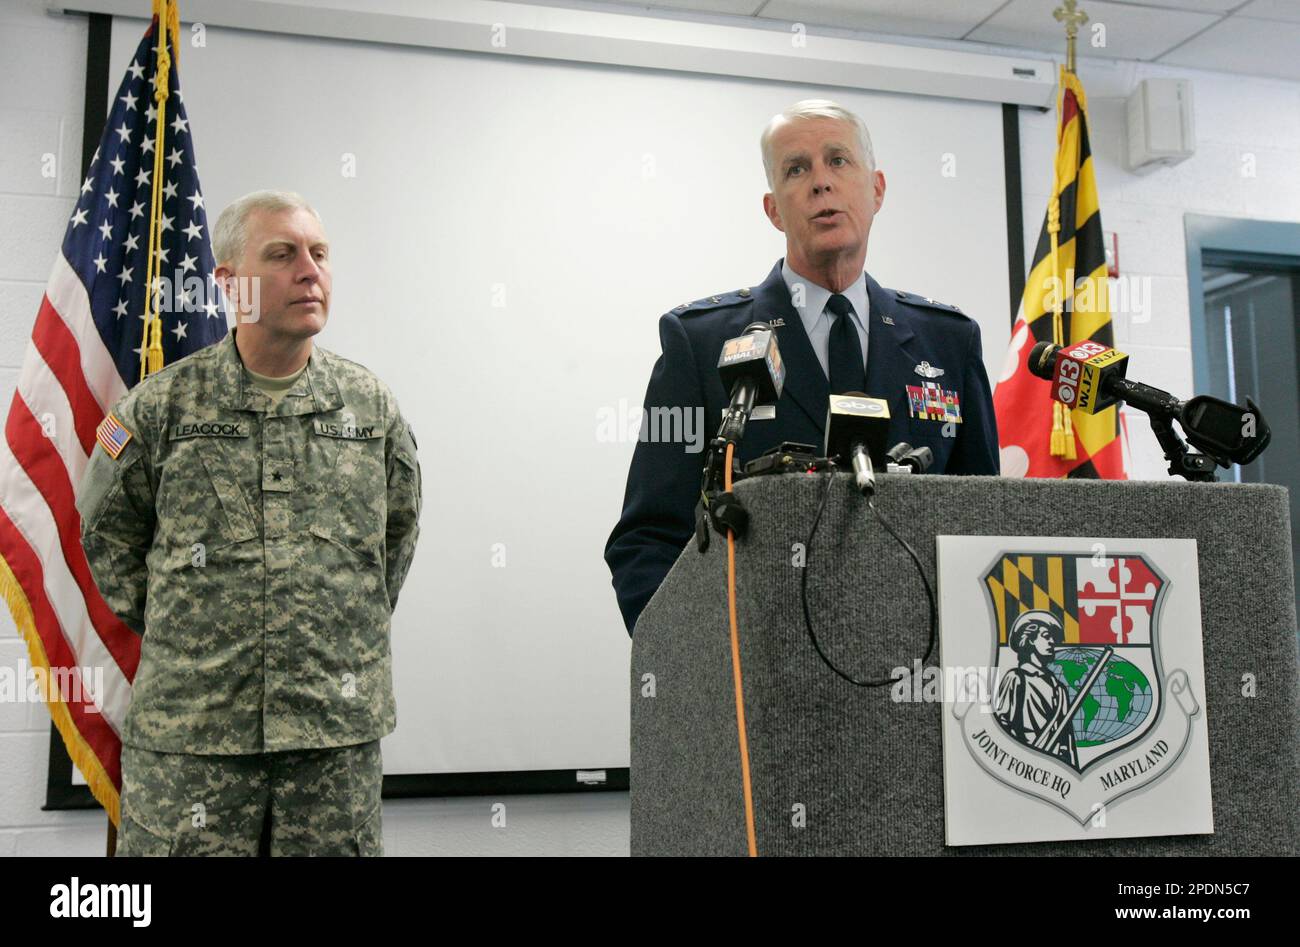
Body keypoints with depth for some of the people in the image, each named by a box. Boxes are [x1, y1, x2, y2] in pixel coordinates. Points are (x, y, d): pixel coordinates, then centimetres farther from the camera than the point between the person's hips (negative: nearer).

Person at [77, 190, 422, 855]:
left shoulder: (370, 403, 5)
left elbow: (400, 527, 18)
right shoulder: (163, 403, -1)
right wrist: (171, 634, 7)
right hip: (188, 727, -1)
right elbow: (106, 532, 11)